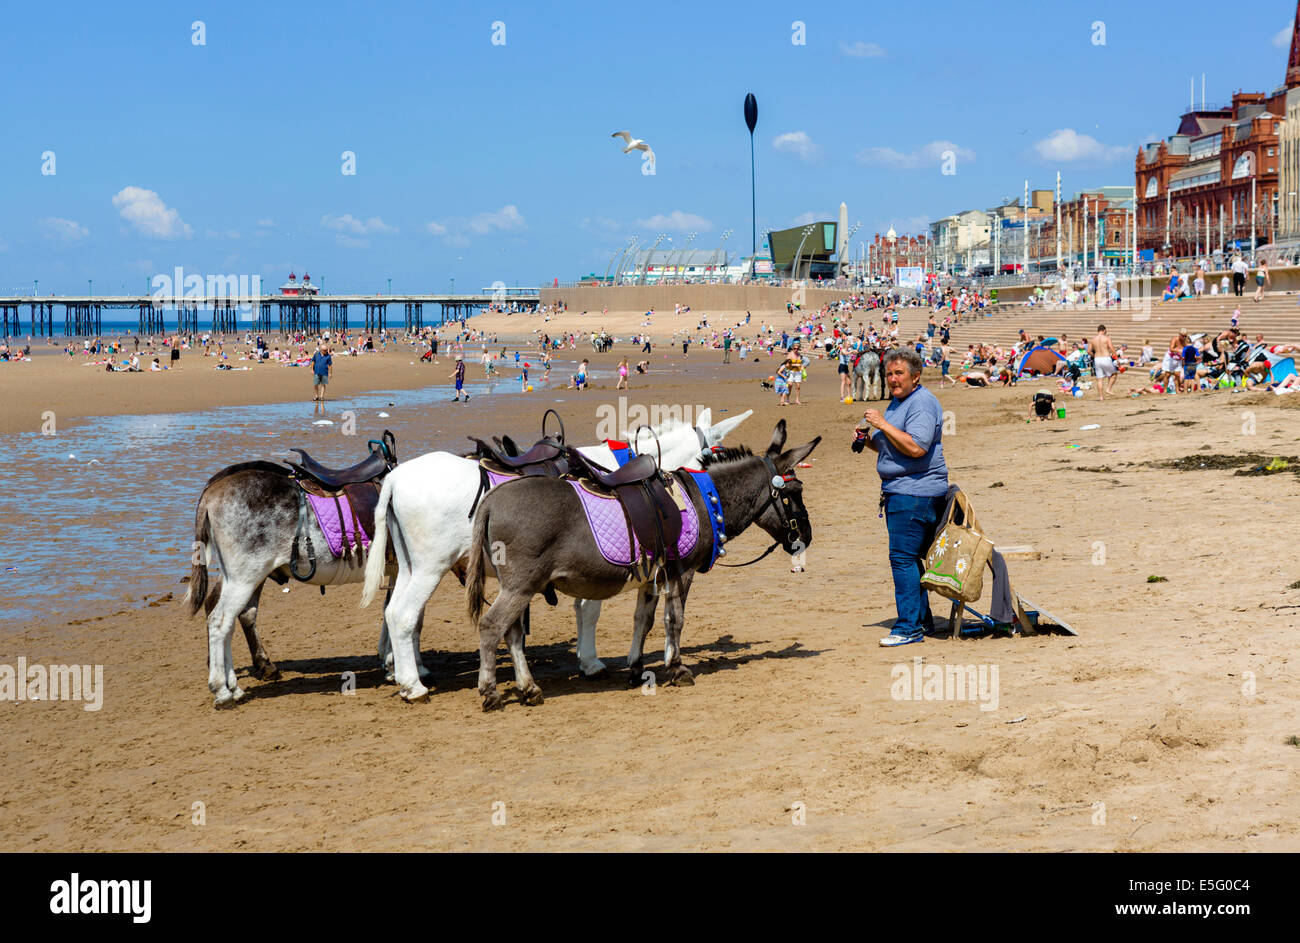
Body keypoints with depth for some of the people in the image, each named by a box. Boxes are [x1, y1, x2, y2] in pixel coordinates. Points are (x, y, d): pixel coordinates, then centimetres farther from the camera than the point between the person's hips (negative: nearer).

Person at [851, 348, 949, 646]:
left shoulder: (922, 403, -14)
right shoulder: (897, 402, 18)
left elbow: (915, 448, -26)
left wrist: (882, 424, -22)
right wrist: (868, 440, 9)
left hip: (916, 492, -11)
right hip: (898, 492, 11)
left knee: (903, 557, -12)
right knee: (909, 558, 15)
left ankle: (909, 627, -11)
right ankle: (922, 619, 23)